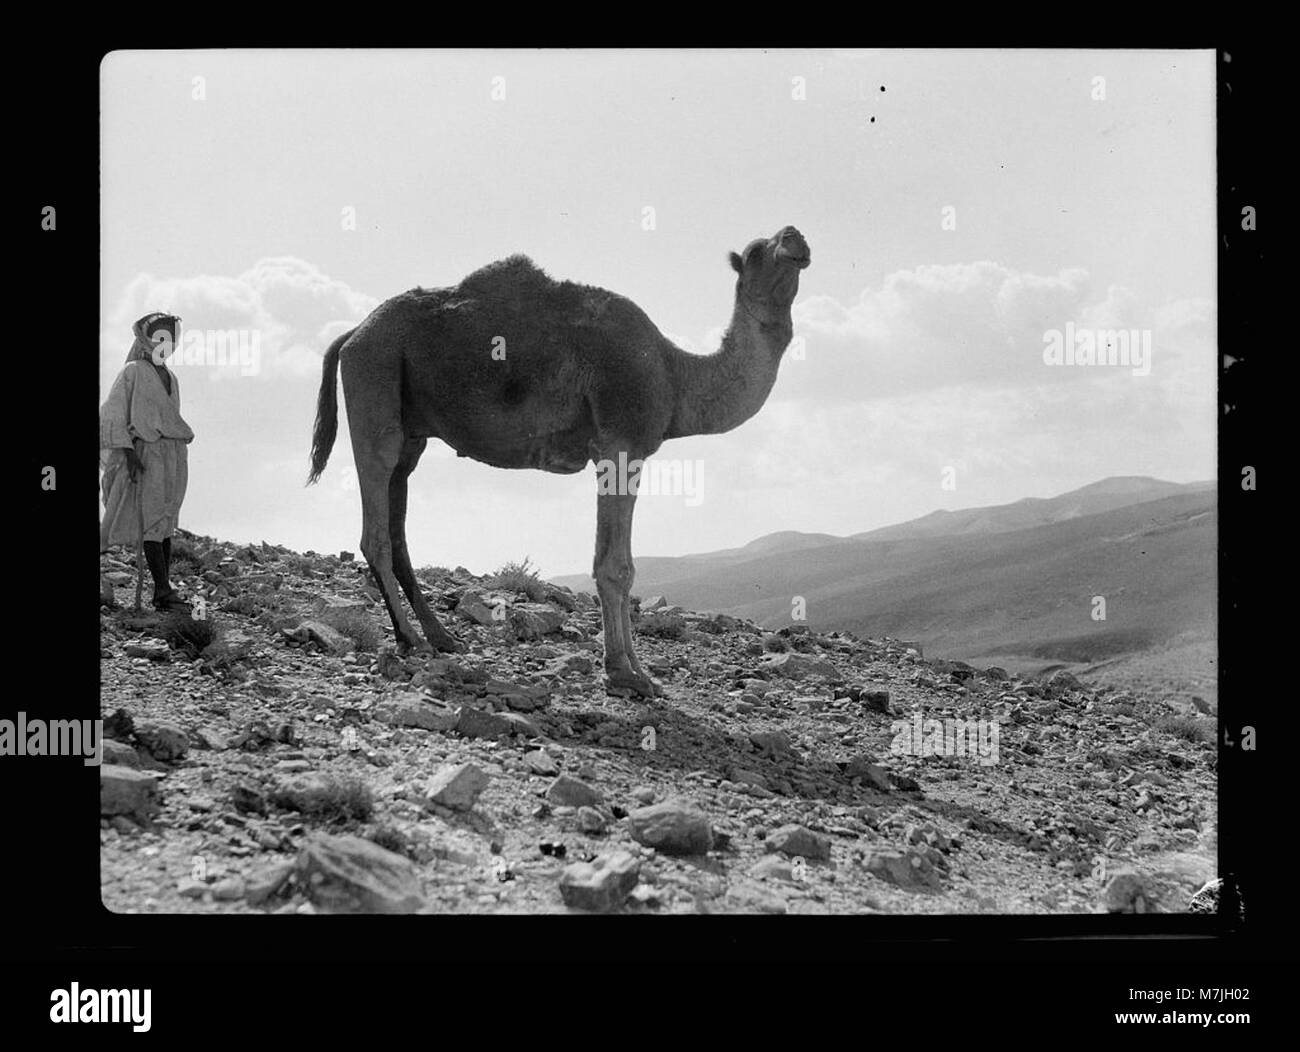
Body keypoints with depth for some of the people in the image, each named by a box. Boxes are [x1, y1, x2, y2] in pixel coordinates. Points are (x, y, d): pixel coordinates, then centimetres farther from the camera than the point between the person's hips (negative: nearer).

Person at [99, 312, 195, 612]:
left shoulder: (170, 378, 20)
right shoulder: (132, 372, -1)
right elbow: (112, 415, -6)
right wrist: (128, 453, -16)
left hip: (175, 455, 7)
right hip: (146, 453, -7)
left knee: (166, 523, 2)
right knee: (153, 522, -13)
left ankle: (160, 597, 1)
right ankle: (165, 591, -18)